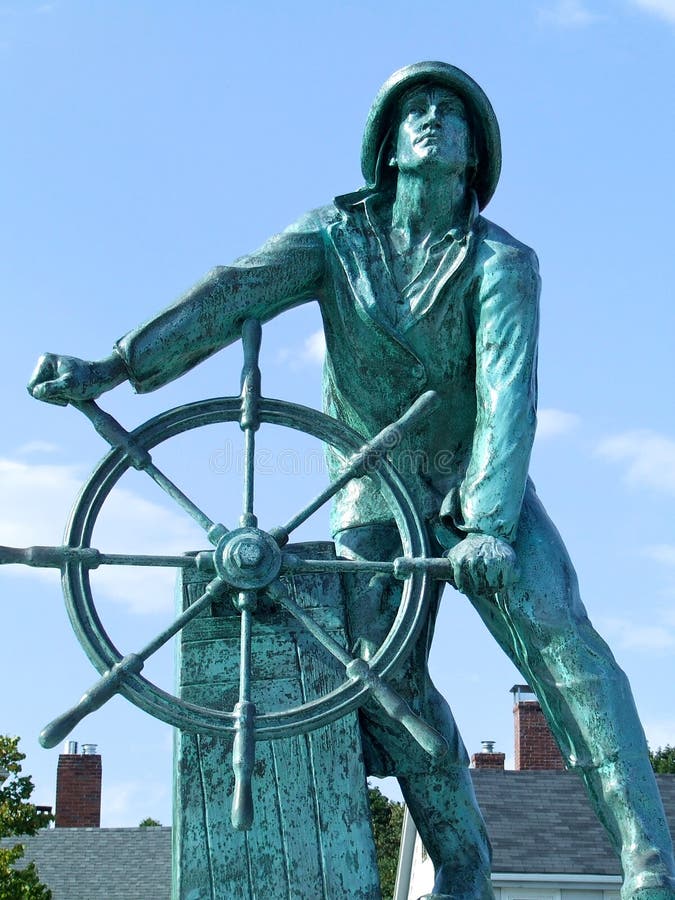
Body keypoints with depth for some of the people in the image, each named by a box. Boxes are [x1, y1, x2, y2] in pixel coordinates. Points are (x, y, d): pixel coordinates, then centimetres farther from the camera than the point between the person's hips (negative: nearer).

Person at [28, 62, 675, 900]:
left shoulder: (503, 263, -10)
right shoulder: (340, 232, -3)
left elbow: (508, 390, -23)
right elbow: (235, 291, -17)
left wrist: (488, 525, -38)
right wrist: (113, 366, -31)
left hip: (480, 486, -2)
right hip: (377, 491, 2)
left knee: (557, 633, -22)